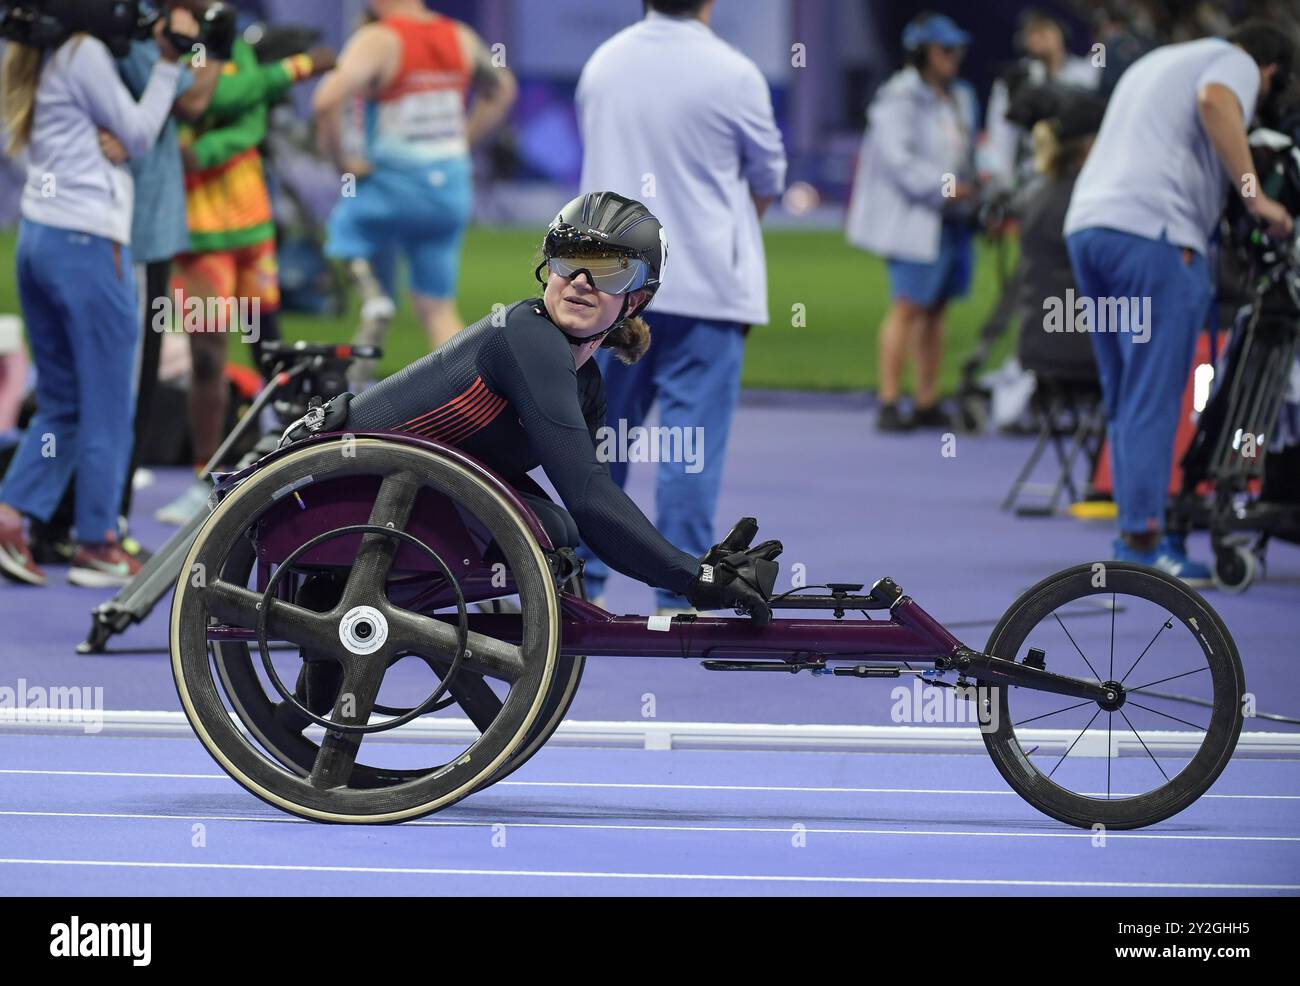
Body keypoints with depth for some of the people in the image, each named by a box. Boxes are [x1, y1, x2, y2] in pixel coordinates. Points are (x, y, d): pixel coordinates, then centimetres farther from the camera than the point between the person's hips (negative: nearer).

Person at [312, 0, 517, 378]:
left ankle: (374, 300, -4)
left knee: (349, 228, 25)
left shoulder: (377, 41, -13)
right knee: (438, 307, 12)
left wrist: (340, 159, -13)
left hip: (394, 182, -5)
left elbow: (328, 100, -27)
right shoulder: (462, 38, 6)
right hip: (452, 186, 5)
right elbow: (502, 88, 24)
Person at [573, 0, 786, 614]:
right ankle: (678, 597, -1)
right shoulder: (733, 75, -12)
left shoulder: (602, 63, 4)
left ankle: (582, 581, 17)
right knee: (692, 441, -1)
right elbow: (768, 182, 1)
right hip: (707, 286, -5)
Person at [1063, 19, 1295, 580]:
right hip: (1152, 229, -8)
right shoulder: (1236, 64, 6)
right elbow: (1216, 100, -17)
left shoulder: (1153, 63, 33)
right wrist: (1254, 196, -18)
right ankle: (1142, 535, -11)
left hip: (1086, 223, 8)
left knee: (1125, 397, 13)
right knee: (1153, 397, -8)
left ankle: (1135, 520, 13)